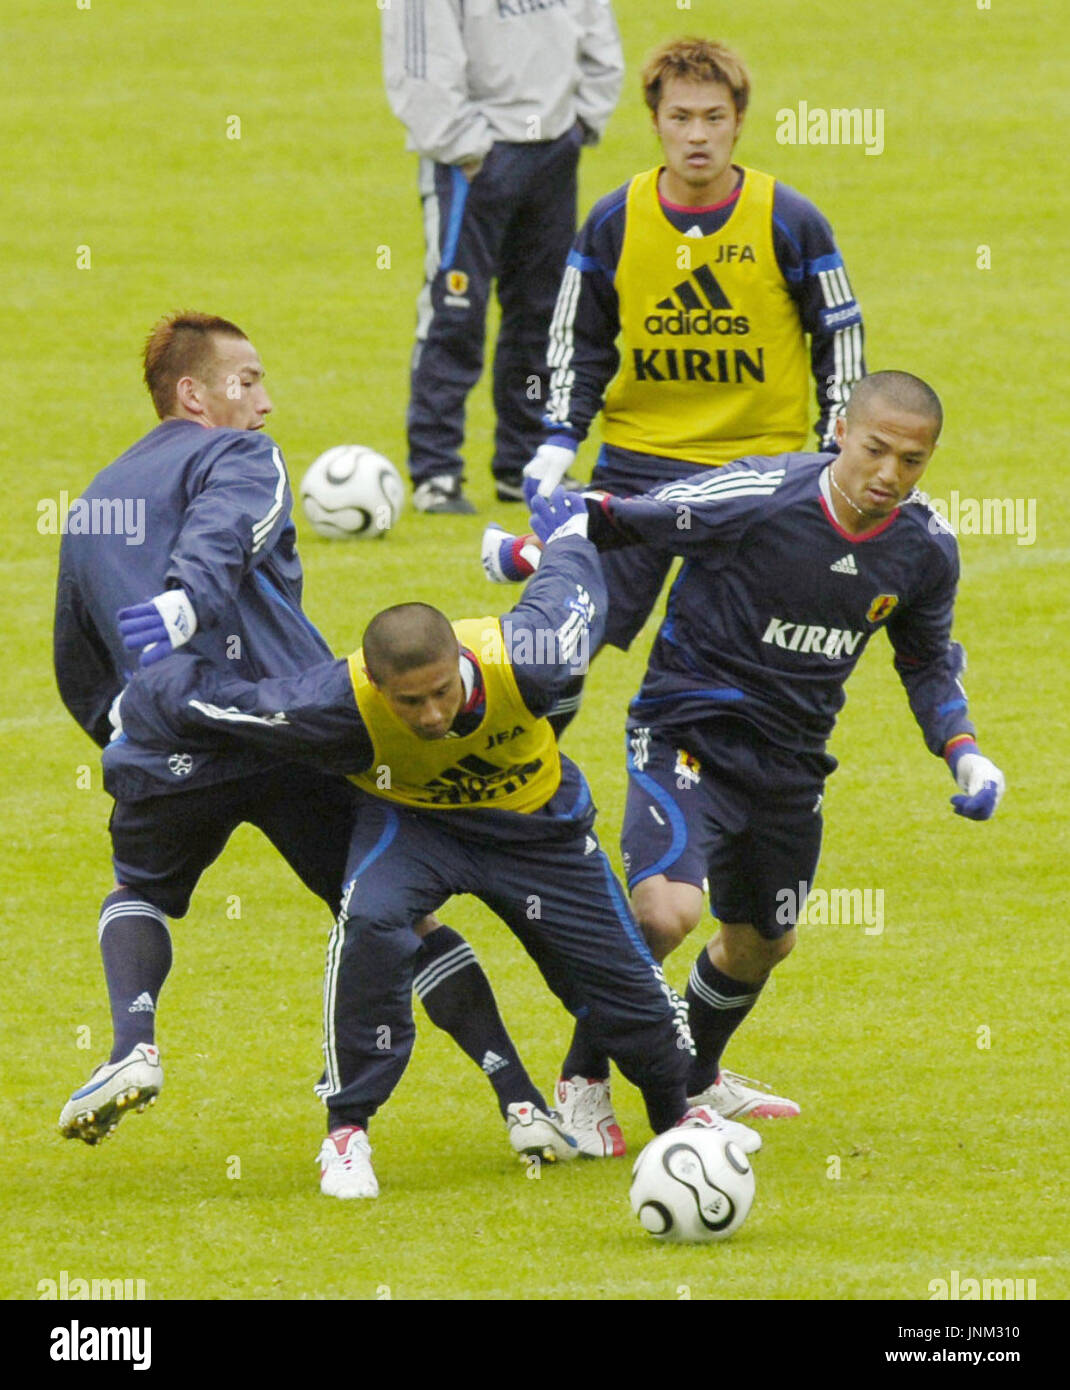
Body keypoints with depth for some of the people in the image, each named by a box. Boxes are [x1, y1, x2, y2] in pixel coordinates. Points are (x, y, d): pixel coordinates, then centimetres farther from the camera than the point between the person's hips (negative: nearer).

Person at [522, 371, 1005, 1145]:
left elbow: (928, 660, 13)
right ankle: (584, 1082, -4)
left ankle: (695, 1081, 51)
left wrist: (965, 755, 0)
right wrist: (545, 549, -30)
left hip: (790, 760, 6)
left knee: (763, 942, 22)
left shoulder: (926, 549, -6)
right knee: (666, 911, -26)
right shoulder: (754, 499, -24)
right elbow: (621, 520, -12)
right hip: (688, 733, -6)